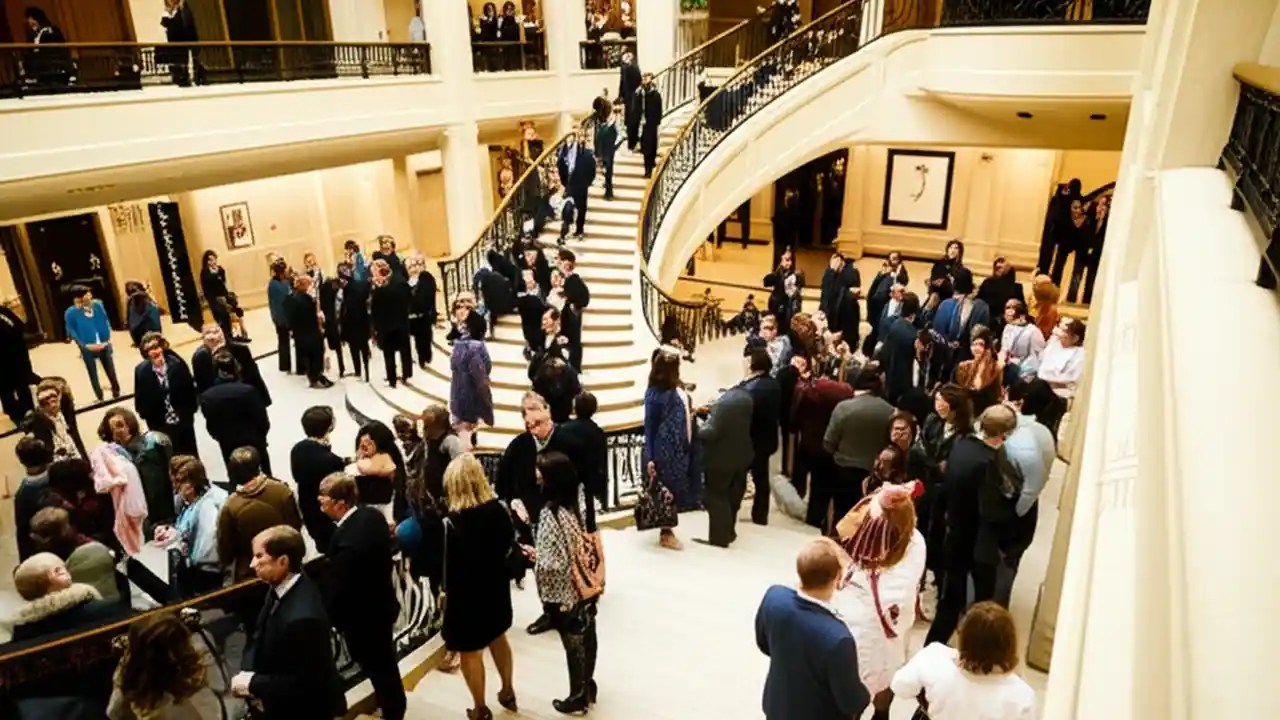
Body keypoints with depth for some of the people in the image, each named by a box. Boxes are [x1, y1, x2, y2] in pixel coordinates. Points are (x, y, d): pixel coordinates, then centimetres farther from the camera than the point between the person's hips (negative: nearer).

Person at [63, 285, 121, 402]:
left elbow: (106, 322, 5)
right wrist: (85, 345, -16)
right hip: (88, 349, -2)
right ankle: (100, 398, 22)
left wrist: (108, 339, -4)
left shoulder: (97, 305, -5)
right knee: (93, 375, 9)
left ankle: (116, 394, 29)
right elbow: (72, 332, -8)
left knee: (111, 371, 12)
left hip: (104, 346, 2)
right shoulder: (70, 313, -13)